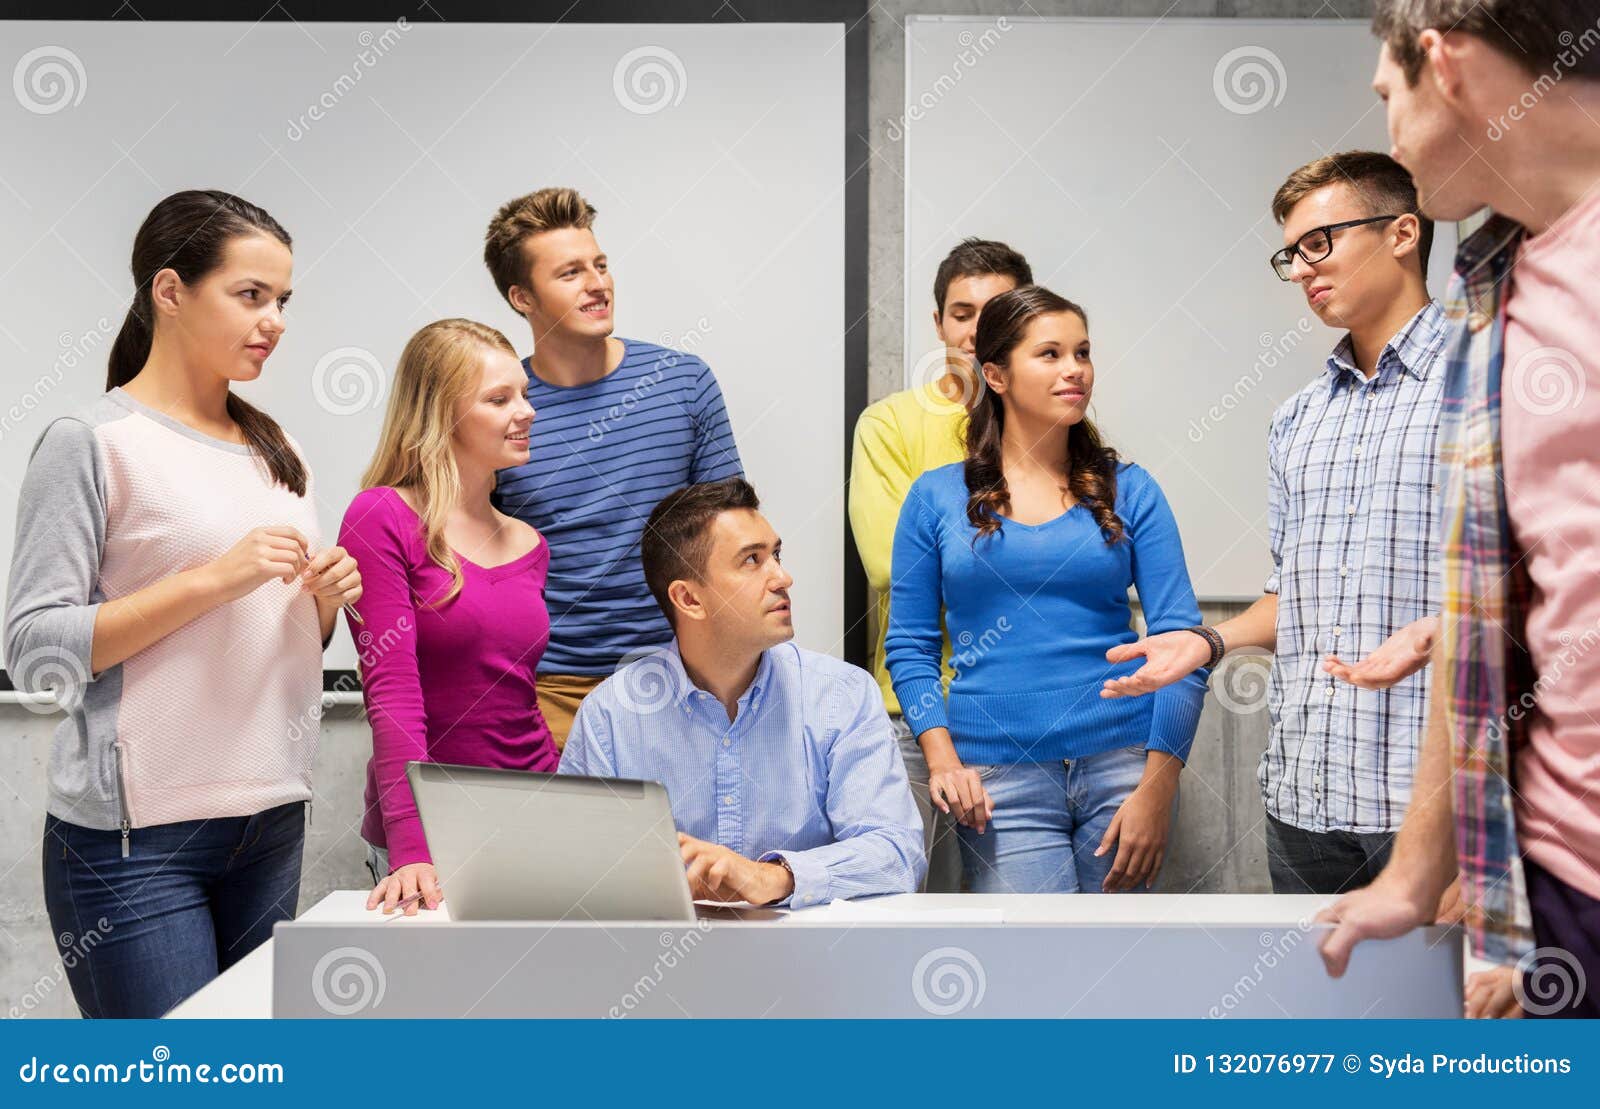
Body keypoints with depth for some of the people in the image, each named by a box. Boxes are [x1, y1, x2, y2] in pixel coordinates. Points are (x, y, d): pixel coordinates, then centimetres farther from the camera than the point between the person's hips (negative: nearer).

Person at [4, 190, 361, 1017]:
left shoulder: (277, 449, 13)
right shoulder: (91, 442, -7)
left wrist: (324, 599, -1)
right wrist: (213, 580, -18)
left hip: (273, 820, 6)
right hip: (137, 835, -6)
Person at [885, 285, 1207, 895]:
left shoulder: (1129, 490, 6)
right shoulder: (936, 497, 6)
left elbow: (1180, 639, 1)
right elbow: (910, 645, 8)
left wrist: (1157, 787, -8)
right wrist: (942, 759, -6)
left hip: (1121, 763, 1)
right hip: (999, 777, -1)